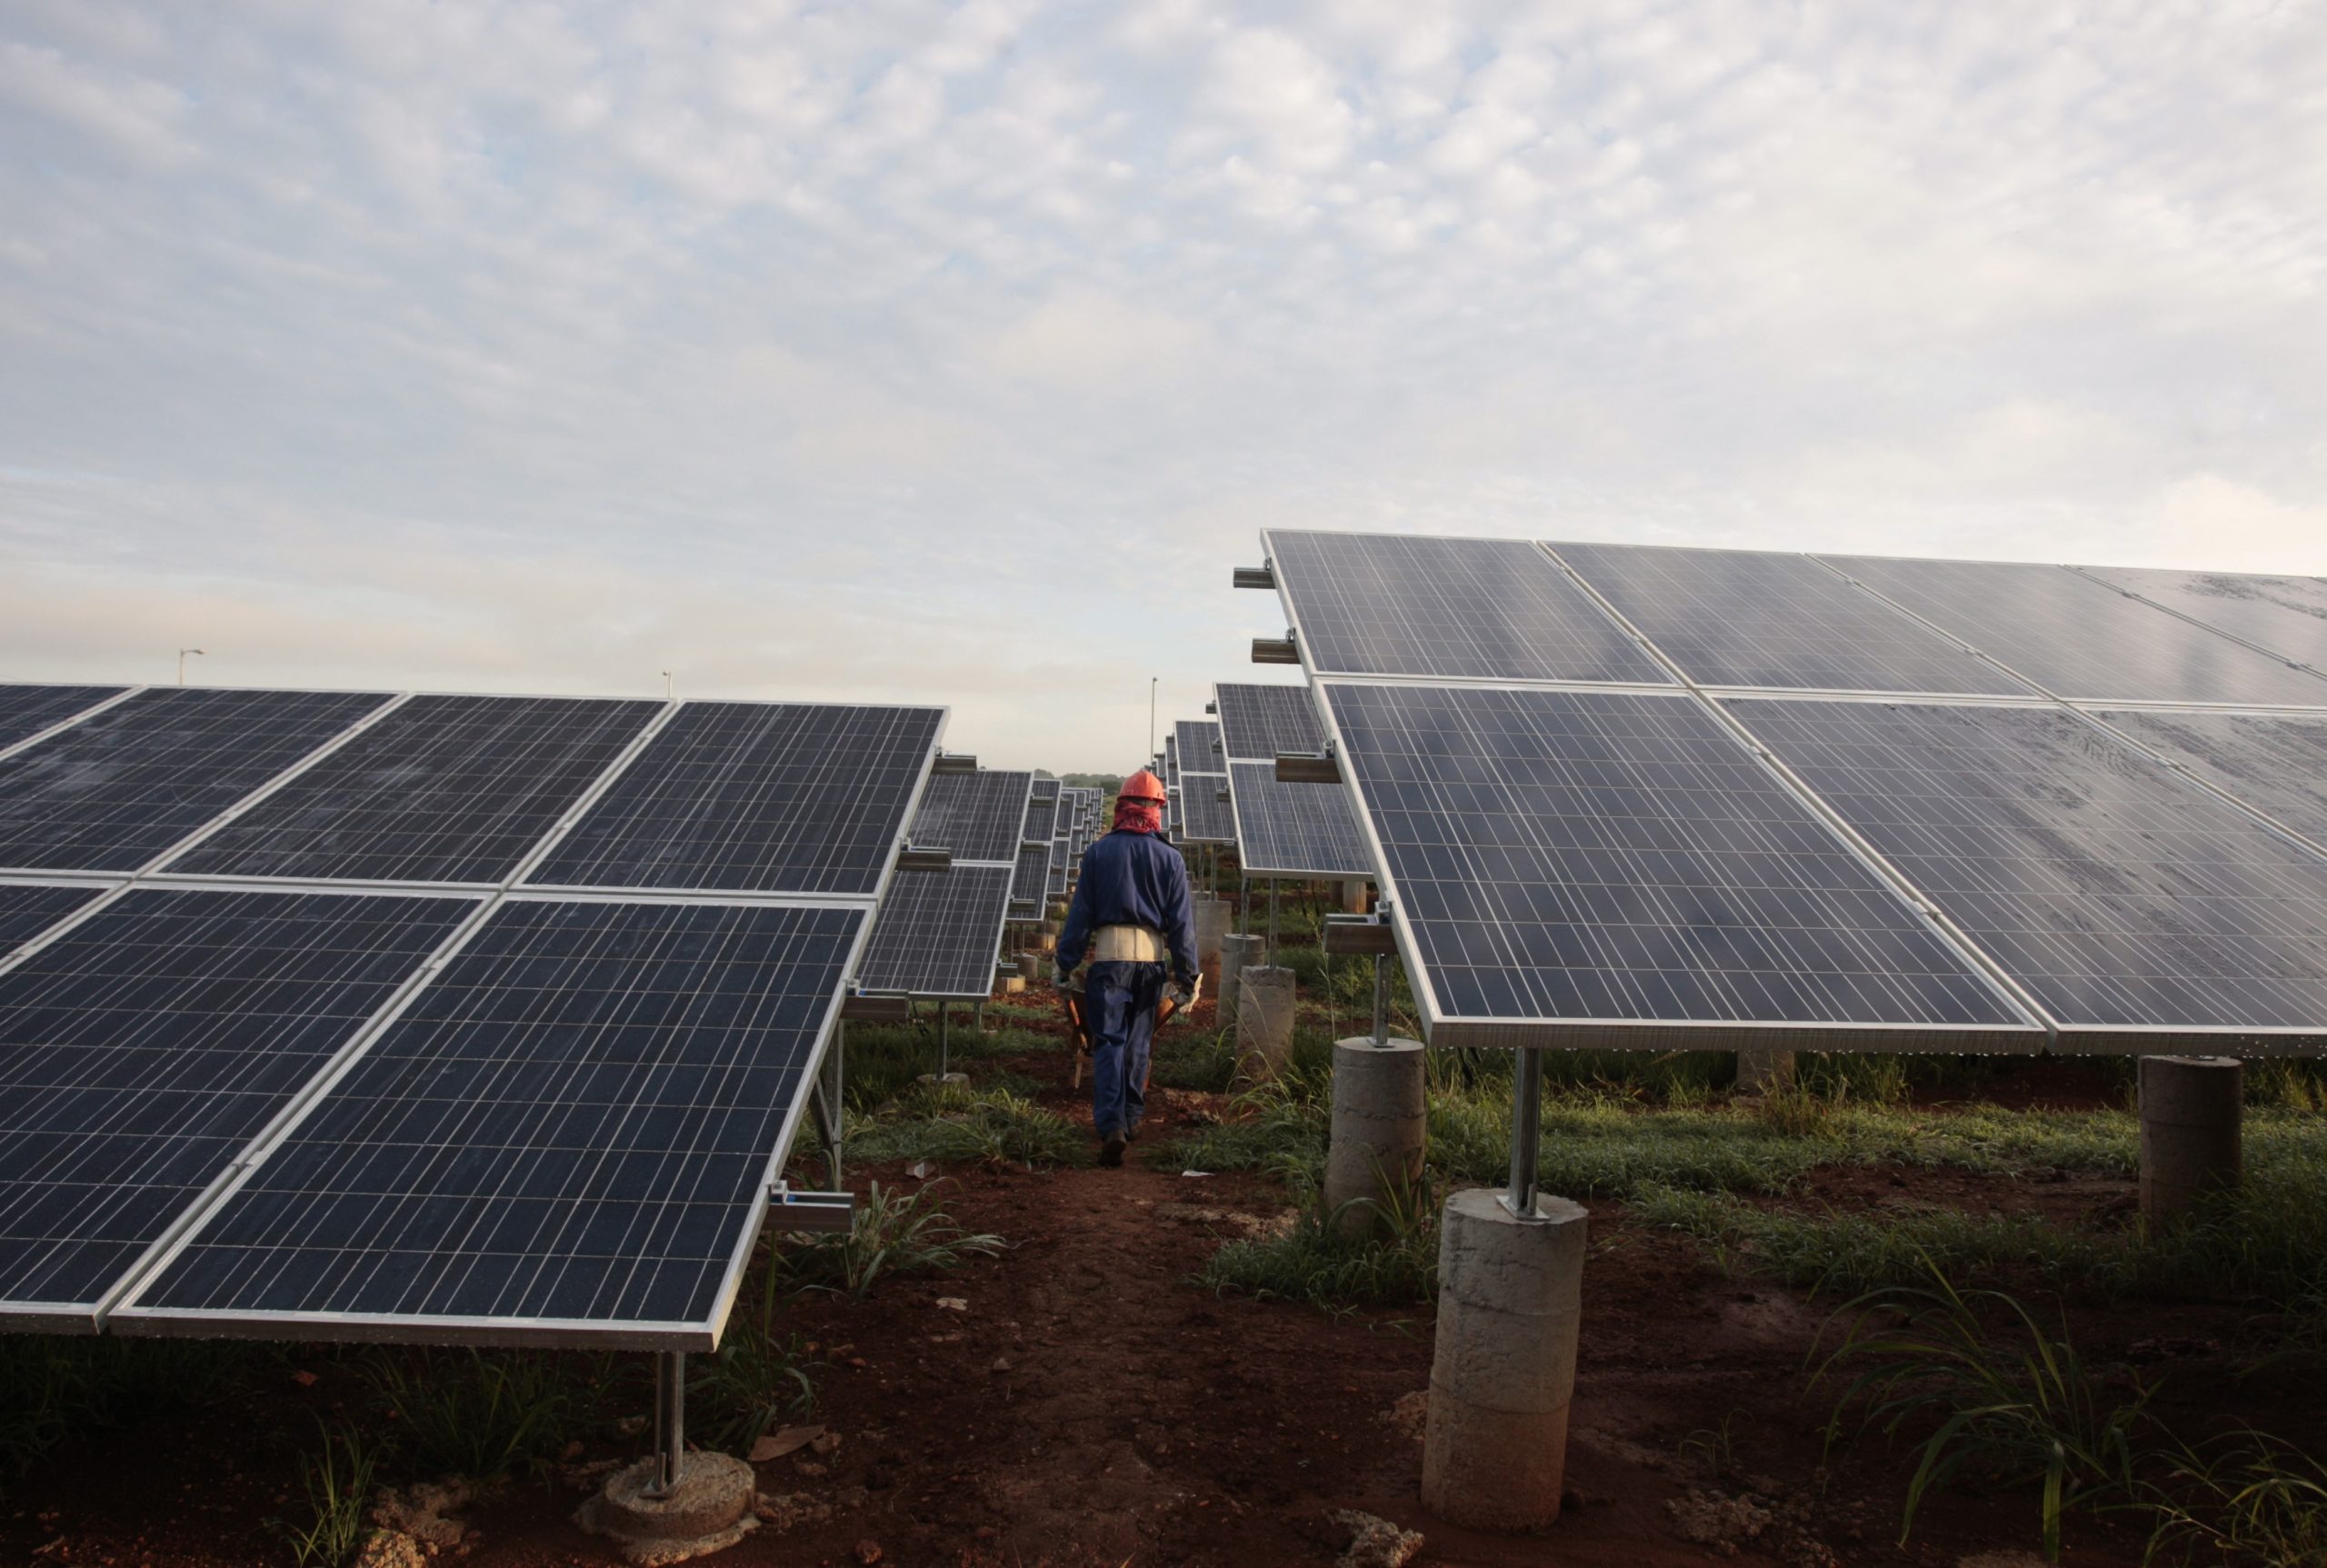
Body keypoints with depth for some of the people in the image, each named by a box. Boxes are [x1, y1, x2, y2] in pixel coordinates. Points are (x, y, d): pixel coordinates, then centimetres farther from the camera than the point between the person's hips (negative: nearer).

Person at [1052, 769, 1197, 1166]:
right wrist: (1187, 977, 7)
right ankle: (1131, 1118, 27)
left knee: (1108, 1043, -3)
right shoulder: (1170, 858, 3)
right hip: (1152, 957, 2)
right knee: (1139, 1042, 16)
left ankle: (1110, 1126, -17)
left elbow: (1080, 912, 0)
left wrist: (1065, 965, 5)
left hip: (1109, 954, -2)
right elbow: (1182, 922, 2)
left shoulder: (1099, 851, 0)